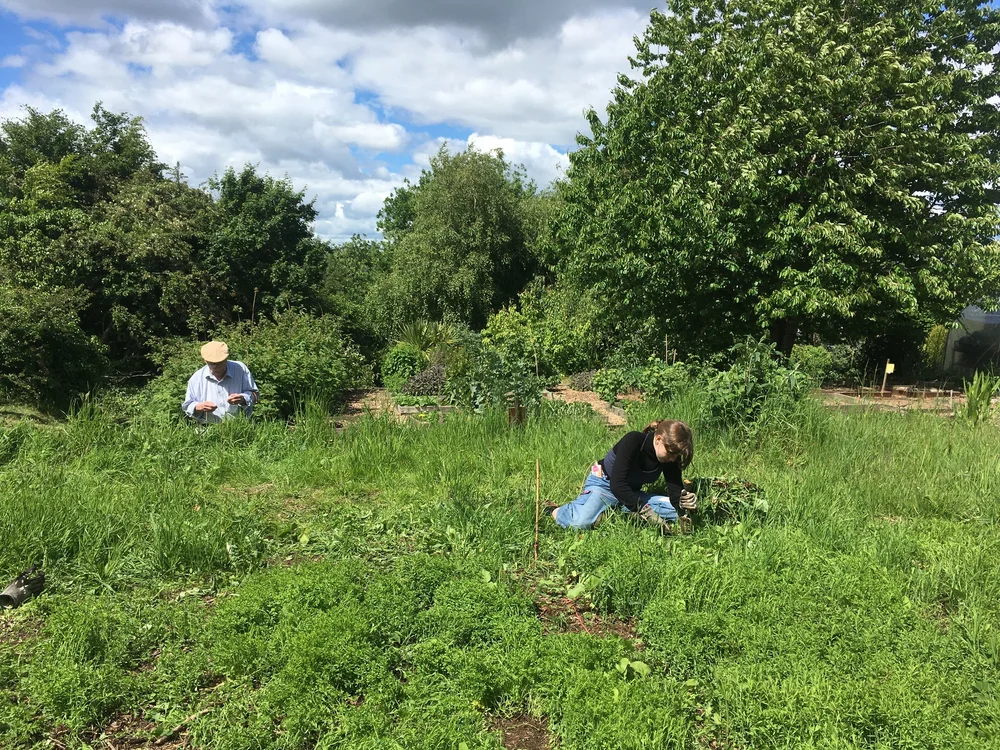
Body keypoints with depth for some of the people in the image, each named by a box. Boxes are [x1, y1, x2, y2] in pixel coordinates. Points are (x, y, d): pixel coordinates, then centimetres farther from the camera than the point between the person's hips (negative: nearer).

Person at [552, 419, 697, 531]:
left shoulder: (670, 458, -11)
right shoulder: (633, 441, -28)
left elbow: (675, 491, -12)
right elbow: (617, 485, -35)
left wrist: (683, 501, -36)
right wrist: (646, 511, -40)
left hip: (631, 492, 7)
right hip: (603, 484, -6)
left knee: (673, 510, -17)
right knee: (581, 522, -35)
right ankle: (561, 511, 1)